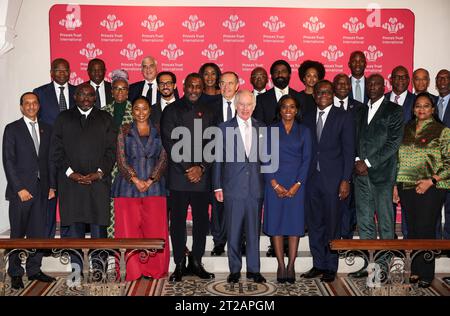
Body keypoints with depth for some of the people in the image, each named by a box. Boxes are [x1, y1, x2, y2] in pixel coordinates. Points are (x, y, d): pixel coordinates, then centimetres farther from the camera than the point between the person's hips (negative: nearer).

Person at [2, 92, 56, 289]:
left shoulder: (47, 129, 12)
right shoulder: (12, 129, 0)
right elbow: (8, 161, -5)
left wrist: (52, 185, 5)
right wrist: (19, 188, -12)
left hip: (41, 190, 4)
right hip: (21, 190, -4)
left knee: (38, 233, 7)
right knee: (17, 234, 5)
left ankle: (34, 270, 19)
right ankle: (15, 273, 15)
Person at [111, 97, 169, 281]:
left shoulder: (158, 132, 9)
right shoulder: (124, 131, 7)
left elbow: (163, 158, 3)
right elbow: (121, 158, 0)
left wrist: (150, 180, -9)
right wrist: (135, 179, -10)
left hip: (153, 186, 1)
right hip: (128, 185, 0)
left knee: (155, 228, -1)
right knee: (129, 229, 0)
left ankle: (154, 269, 11)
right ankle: (132, 270, 10)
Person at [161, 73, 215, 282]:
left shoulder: (208, 112, 13)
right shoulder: (172, 110, 4)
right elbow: (169, 143, -4)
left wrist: (201, 167, -6)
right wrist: (188, 169, -9)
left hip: (202, 176, 3)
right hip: (178, 176, -3)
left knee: (202, 220, 6)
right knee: (178, 221, 2)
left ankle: (196, 262, 19)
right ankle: (179, 264, 12)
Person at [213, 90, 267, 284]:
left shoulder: (261, 128, 9)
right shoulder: (224, 128, 3)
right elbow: (218, 160, 2)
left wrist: (268, 183, 4)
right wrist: (217, 187, -1)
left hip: (256, 188, 2)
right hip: (233, 188, -2)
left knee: (254, 231, 8)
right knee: (233, 232, 5)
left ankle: (254, 270, 19)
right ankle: (234, 270, 17)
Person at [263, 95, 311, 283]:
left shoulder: (304, 131, 8)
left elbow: (306, 159, 2)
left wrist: (296, 185, -8)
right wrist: (275, 184, -9)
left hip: (296, 183, 0)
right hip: (275, 182, 0)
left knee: (295, 222, 0)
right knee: (275, 222, 0)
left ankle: (291, 266, 8)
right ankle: (281, 266, 7)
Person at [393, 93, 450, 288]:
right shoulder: (406, 130, 12)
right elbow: (398, 160, 14)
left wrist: (431, 180, -15)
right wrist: (395, 185, 9)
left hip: (431, 188, -4)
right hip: (406, 187, 4)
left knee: (426, 230, -2)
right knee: (412, 229, 9)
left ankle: (426, 274, 11)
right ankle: (414, 270, 20)